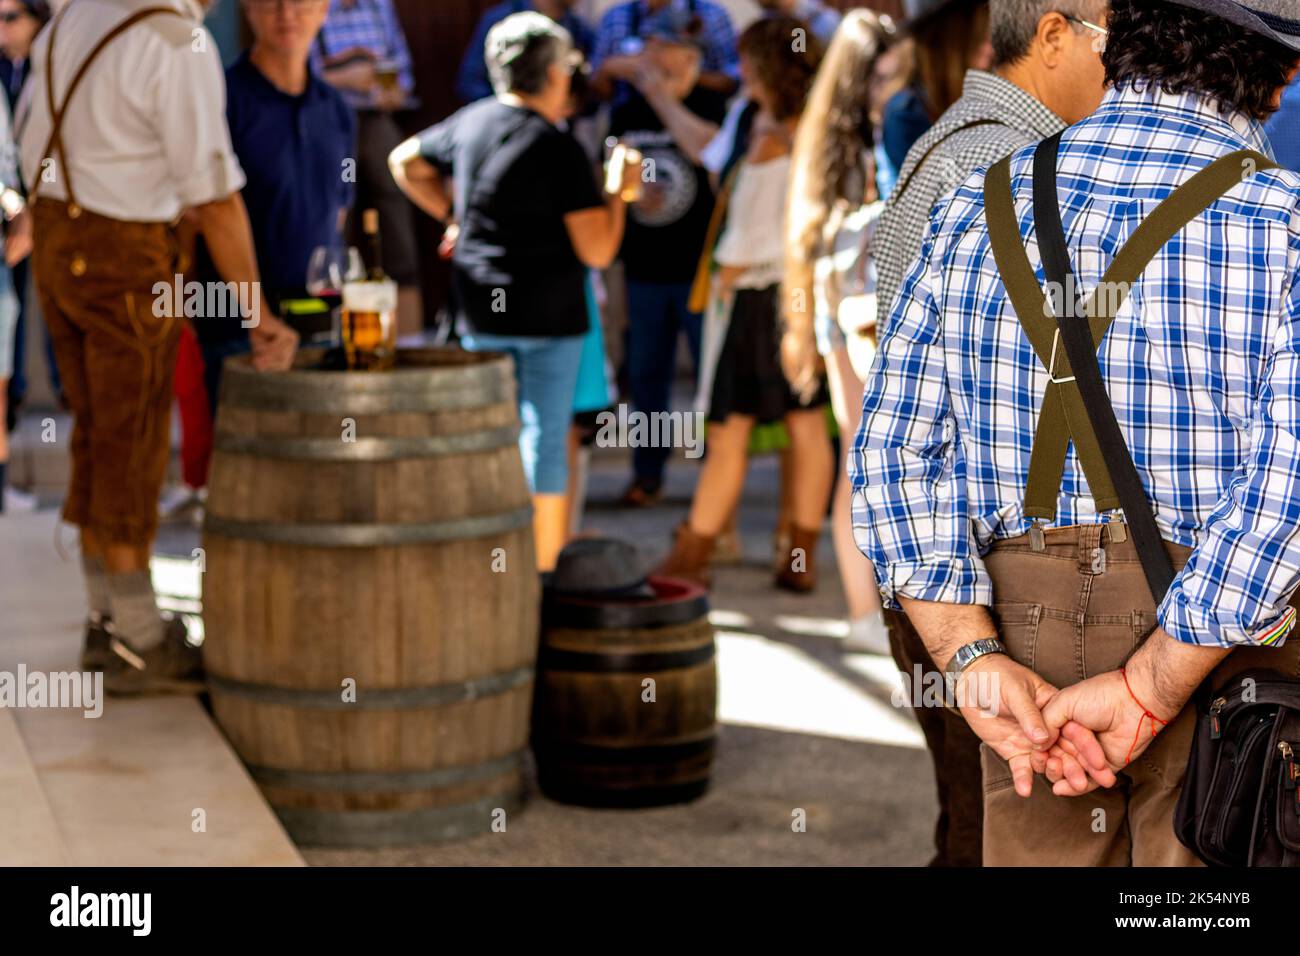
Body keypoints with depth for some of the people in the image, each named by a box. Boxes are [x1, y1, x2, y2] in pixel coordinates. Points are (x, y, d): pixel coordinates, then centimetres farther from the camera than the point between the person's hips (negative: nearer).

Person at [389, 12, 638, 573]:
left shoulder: (469, 123, 4)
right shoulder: (559, 150, -14)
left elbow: (405, 162, 22)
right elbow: (598, 251, -14)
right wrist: (620, 187, -1)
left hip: (480, 313, 5)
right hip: (549, 315, -5)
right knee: (545, 440, 2)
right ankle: (542, 572, 5)